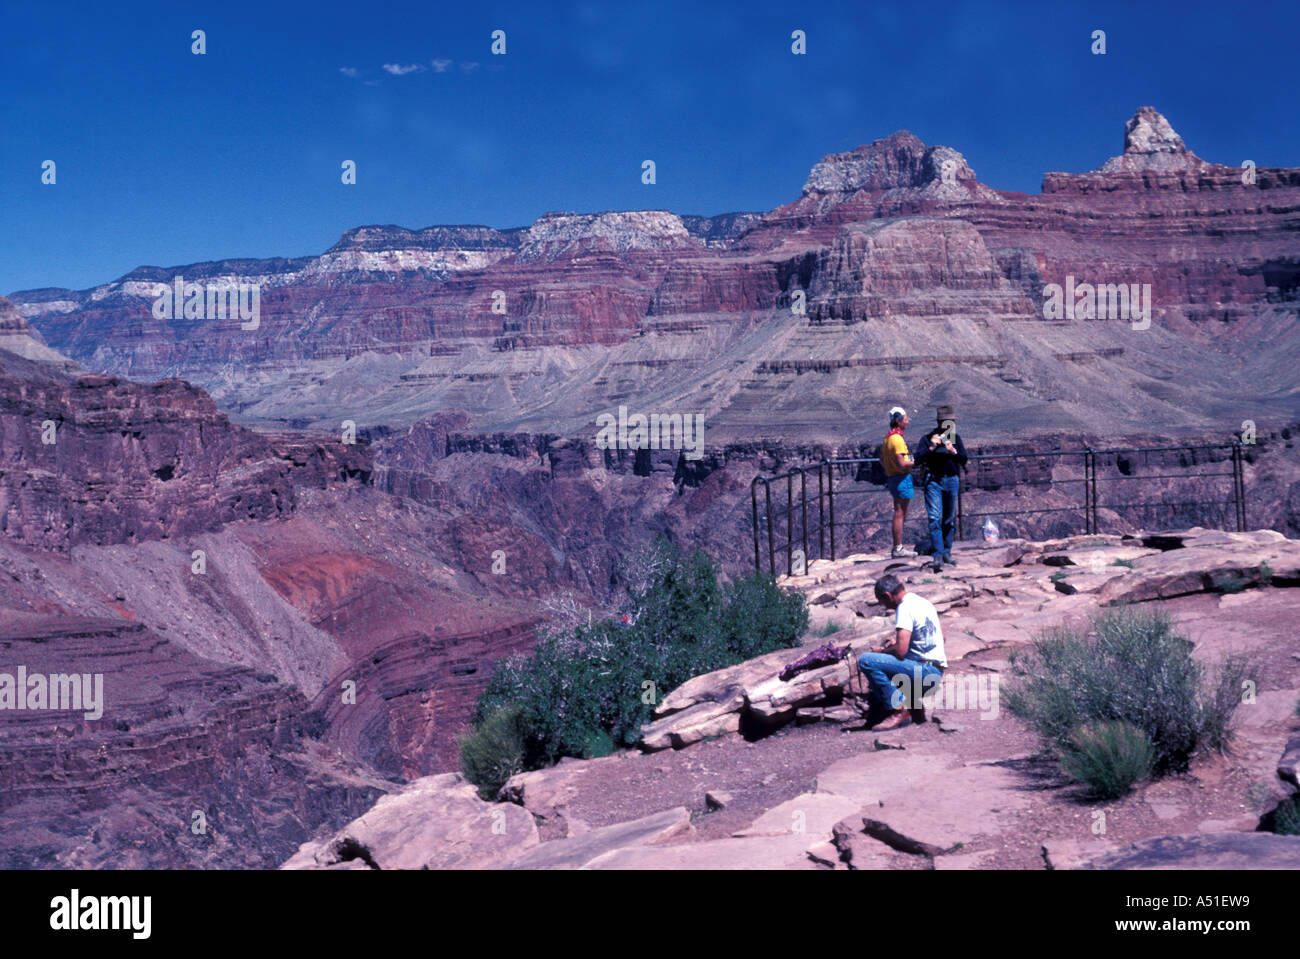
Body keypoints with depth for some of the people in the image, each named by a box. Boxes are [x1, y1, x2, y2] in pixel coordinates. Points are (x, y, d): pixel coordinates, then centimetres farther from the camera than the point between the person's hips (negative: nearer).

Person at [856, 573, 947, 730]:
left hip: (925, 672, -10)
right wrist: (899, 641, 23)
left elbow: (900, 651, -22)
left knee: (866, 660, -20)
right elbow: (941, 636, 28)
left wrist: (881, 651, 0)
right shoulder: (925, 603, 14)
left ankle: (899, 710, -16)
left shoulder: (905, 608, -14)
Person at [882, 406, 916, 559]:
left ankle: (899, 546, 21)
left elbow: (882, 461, 22)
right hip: (901, 478, -10)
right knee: (899, 514, -6)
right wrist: (916, 462, -9)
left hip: (891, 476, 10)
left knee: (901, 514, 16)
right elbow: (901, 464, -23)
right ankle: (898, 549, -4)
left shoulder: (887, 438, 13)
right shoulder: (897, 439, -18)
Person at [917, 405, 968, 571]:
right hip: (933, 481, -4)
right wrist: (932, 448, -21)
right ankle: (937, 555, -15)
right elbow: (919, 459, -9)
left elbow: (964, 458, 2)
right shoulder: (927, 438, 1)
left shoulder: (956, 437, 10)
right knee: (935, 518, -11)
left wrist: (953, 451, -16)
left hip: (951, 481, 4)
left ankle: (947, 552, 19)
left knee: (949, 519, 9)